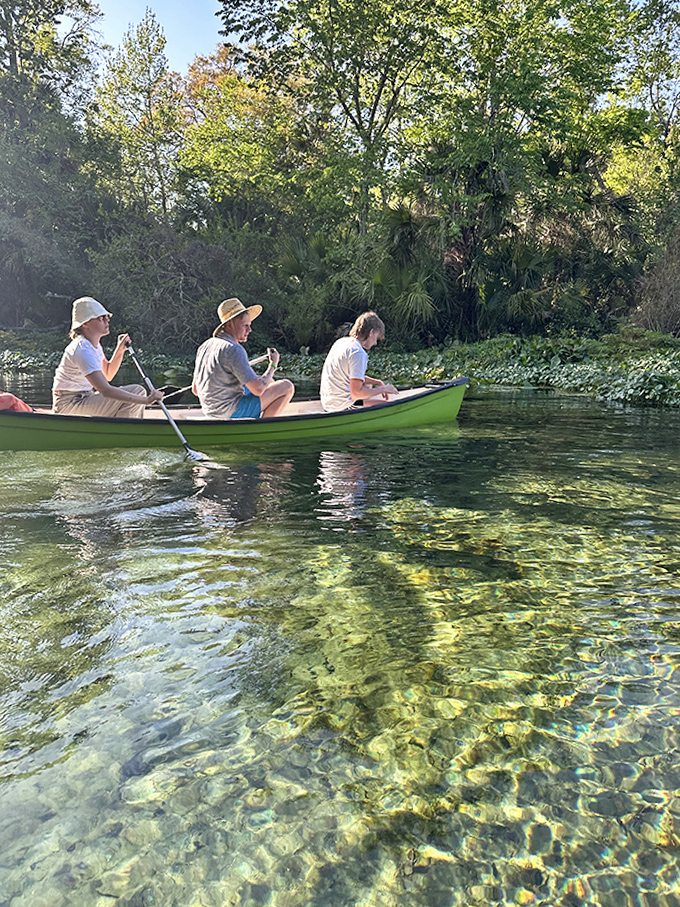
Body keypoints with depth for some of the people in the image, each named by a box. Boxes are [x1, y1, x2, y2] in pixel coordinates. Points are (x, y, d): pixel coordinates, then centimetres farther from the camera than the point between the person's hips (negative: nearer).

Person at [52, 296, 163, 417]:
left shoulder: (94, 344, 7)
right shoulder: (82, 350, -24)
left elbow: (108, 375, 17)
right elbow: (105, 390, -33)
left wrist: (120, 350, 2)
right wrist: (146, 400, -35)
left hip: (84, 397, 10)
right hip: (68, 405, -10)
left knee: (137, 390, 1)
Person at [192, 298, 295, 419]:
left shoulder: (205, 346, 7)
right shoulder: (234, 350, -21)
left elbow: (195, 389, 13)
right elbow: (258, 390, -22)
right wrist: (273, 365, -5)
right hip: (232, 413, -9)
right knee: (287, 386, -2)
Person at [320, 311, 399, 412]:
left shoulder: (342, 342, 8)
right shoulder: (358, 353, -21)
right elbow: (356, 393, -26)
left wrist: (377, 382, 11)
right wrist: (382, 389, -13)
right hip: (342, 407, -10)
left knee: (368, 386, 32)